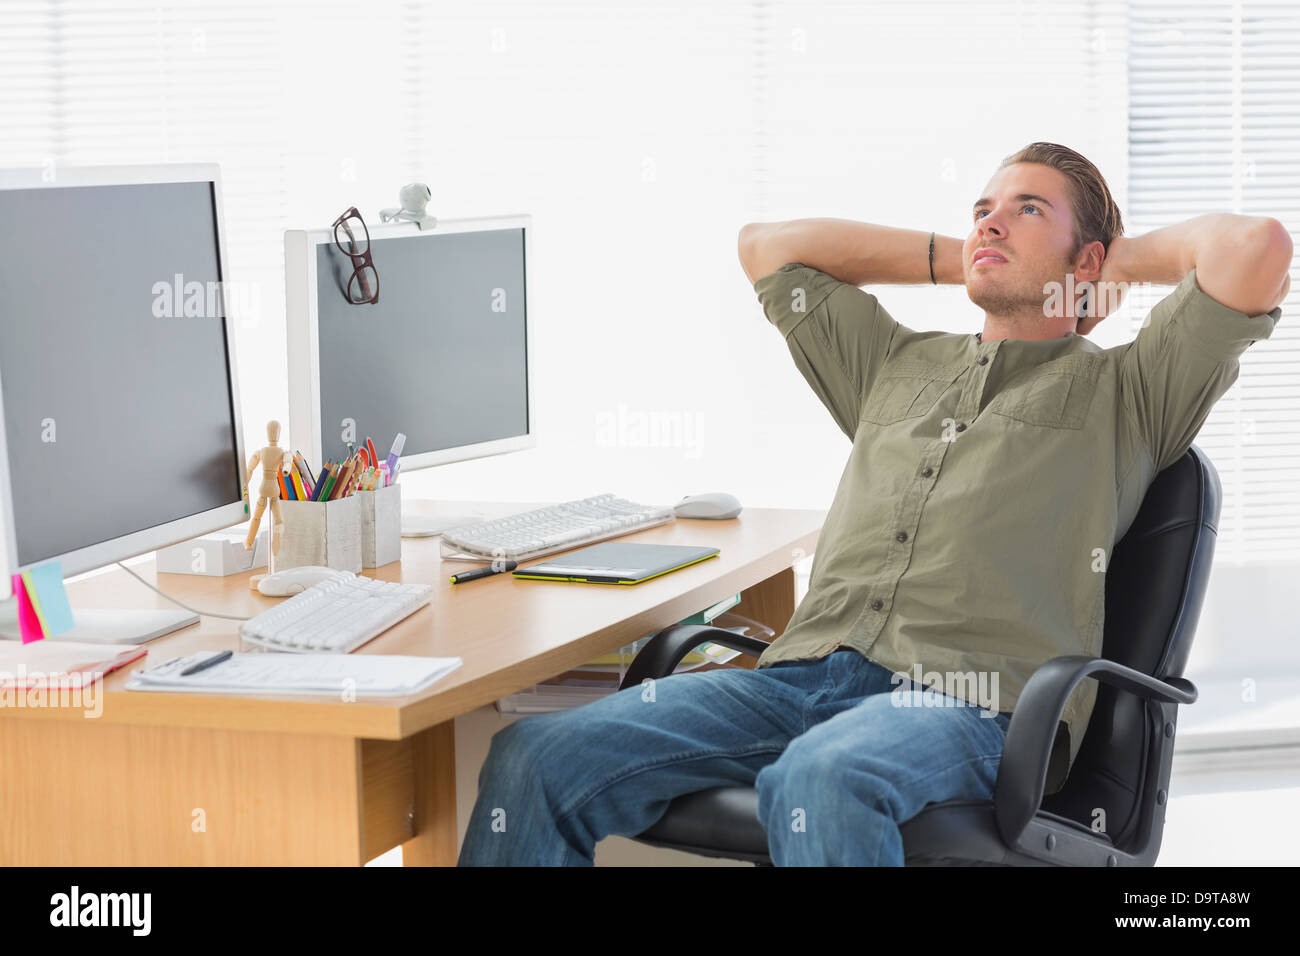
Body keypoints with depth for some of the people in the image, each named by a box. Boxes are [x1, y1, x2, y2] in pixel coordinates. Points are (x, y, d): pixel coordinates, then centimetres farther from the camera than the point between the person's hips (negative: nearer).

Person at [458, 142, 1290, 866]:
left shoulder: (1121, 392, 16)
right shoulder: (897, 367, 32)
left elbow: (1259, 246, 2)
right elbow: (767, 246, 42)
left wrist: (1132, 255, 22)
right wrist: (953, 260, 38)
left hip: (967, 700, -5)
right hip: (808, 674, 5)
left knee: (819, 781, -42)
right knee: (538, 757, -18)